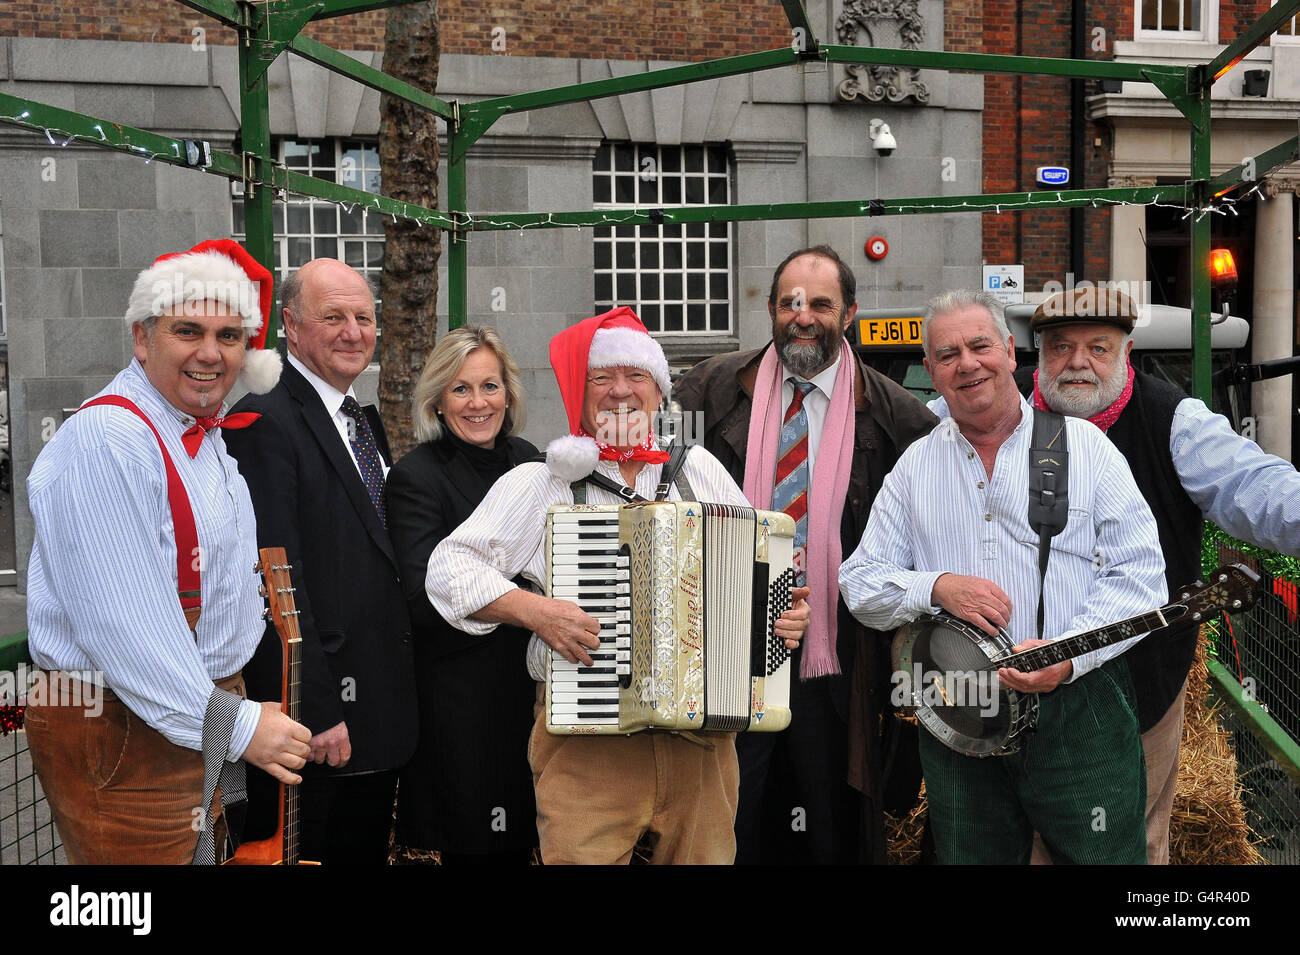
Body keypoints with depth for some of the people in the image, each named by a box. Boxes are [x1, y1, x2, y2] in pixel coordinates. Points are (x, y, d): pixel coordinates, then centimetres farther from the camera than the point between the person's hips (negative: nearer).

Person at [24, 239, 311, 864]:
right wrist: (230, 723, -22)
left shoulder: (203, 431, 11)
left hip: (211, 713, 9)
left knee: (202, 851, 20)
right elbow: (123, 621, -26)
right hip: (121, 731, -9)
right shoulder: (106, 442, -20)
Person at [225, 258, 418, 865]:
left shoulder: (367, 422, 14)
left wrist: (401, 691, 13)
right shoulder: (267, 421, -14)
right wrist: (317, 712, -21)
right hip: (318, 708, -8)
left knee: (369, 849, 19)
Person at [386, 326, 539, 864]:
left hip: (533, 689, 6)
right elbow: (426, 601, -22)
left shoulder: (525, 458, 7)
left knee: (520, 841, 14)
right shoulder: (416, 477, -12)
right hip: (461, 697, -6)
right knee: (475, 845, 4)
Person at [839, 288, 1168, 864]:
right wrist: (936, 589, -12)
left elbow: (1139, 573, -4)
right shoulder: (914, 467, 8)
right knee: (970, 854, 12)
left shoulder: (1084, 445, 2)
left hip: (1080, 708, -2)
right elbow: (859, 584, 7)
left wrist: (1069, 655, -18)